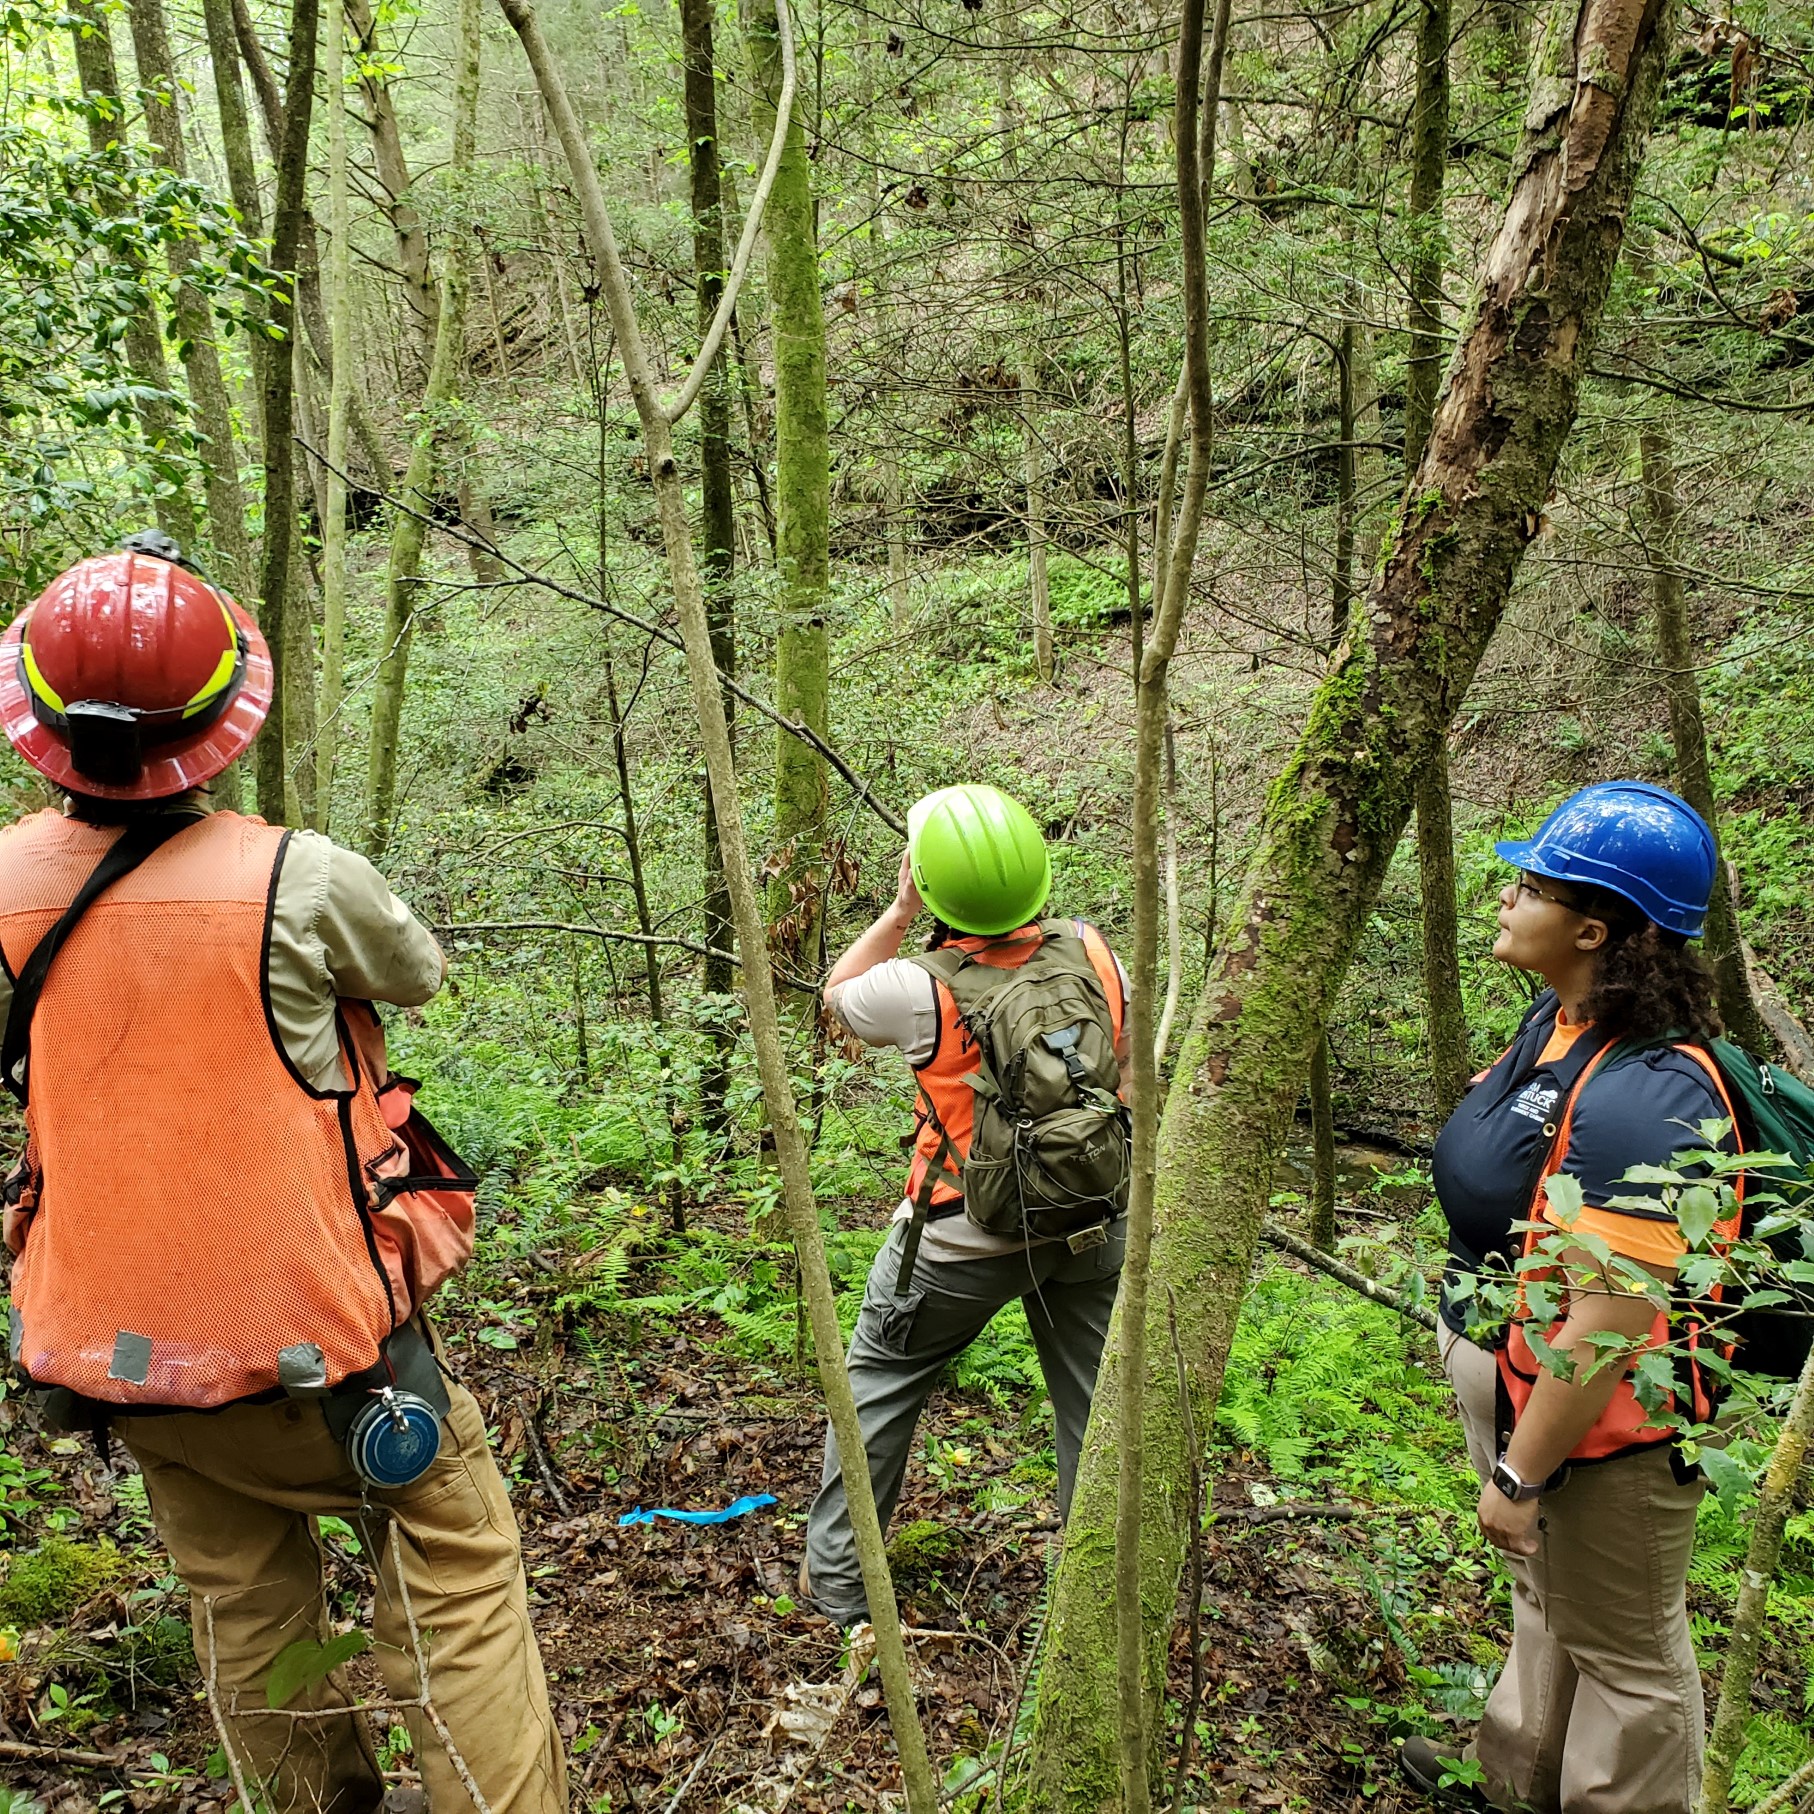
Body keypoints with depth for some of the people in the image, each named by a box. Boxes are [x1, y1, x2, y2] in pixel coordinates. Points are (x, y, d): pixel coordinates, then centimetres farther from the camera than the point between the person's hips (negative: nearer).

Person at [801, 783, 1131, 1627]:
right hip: (1094, 1224, 4)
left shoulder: (926, 990, -23)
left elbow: (837, 993, -1)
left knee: (878, 1385, 17)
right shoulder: (1093, 955, -10)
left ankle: (836, 1581, 28)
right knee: (1099, 1400, 17)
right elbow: (1127, 1073, 5)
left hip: (962, 1242, -3)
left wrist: (900, 910, -4)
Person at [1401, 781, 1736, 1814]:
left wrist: (1520, 1473, -23)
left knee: (1624, 1651, 16)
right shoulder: (1562, 1019, -3)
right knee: (1546, 1598, 30)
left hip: (1601, 1425, -10)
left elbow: (1611, 1324, -32)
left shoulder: (1643, 1097, -33)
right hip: (1510, 1376, 10)